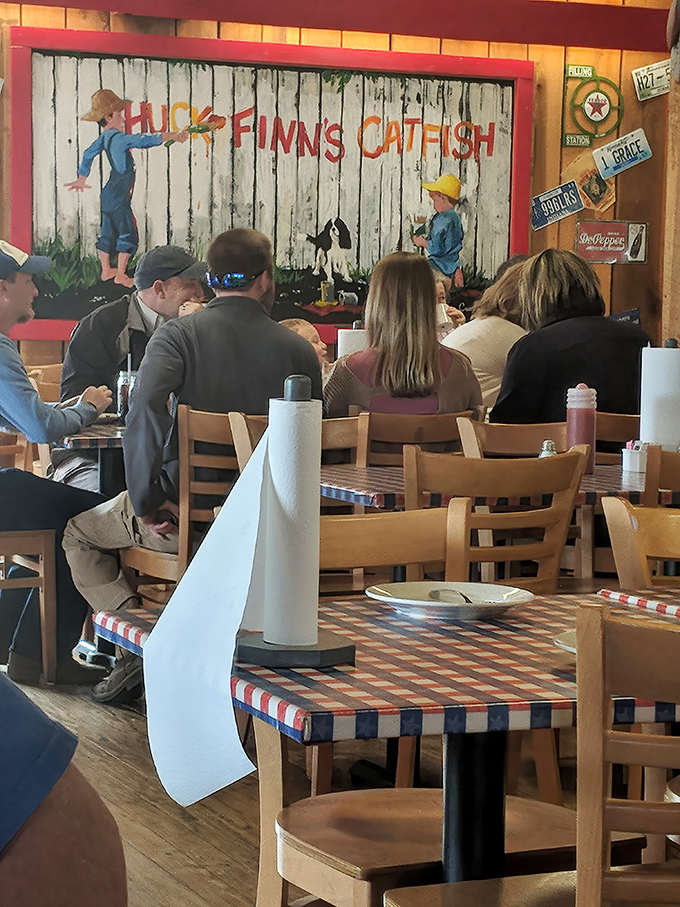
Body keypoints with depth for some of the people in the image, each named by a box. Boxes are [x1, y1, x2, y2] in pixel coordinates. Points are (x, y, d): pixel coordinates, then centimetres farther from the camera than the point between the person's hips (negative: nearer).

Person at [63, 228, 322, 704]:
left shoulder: (177, 335, -10)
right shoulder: (300, 350, -2)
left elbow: (145, 406, -27)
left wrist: (145, 500, -18)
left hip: (181, 513, -4)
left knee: (79, 532, 20)